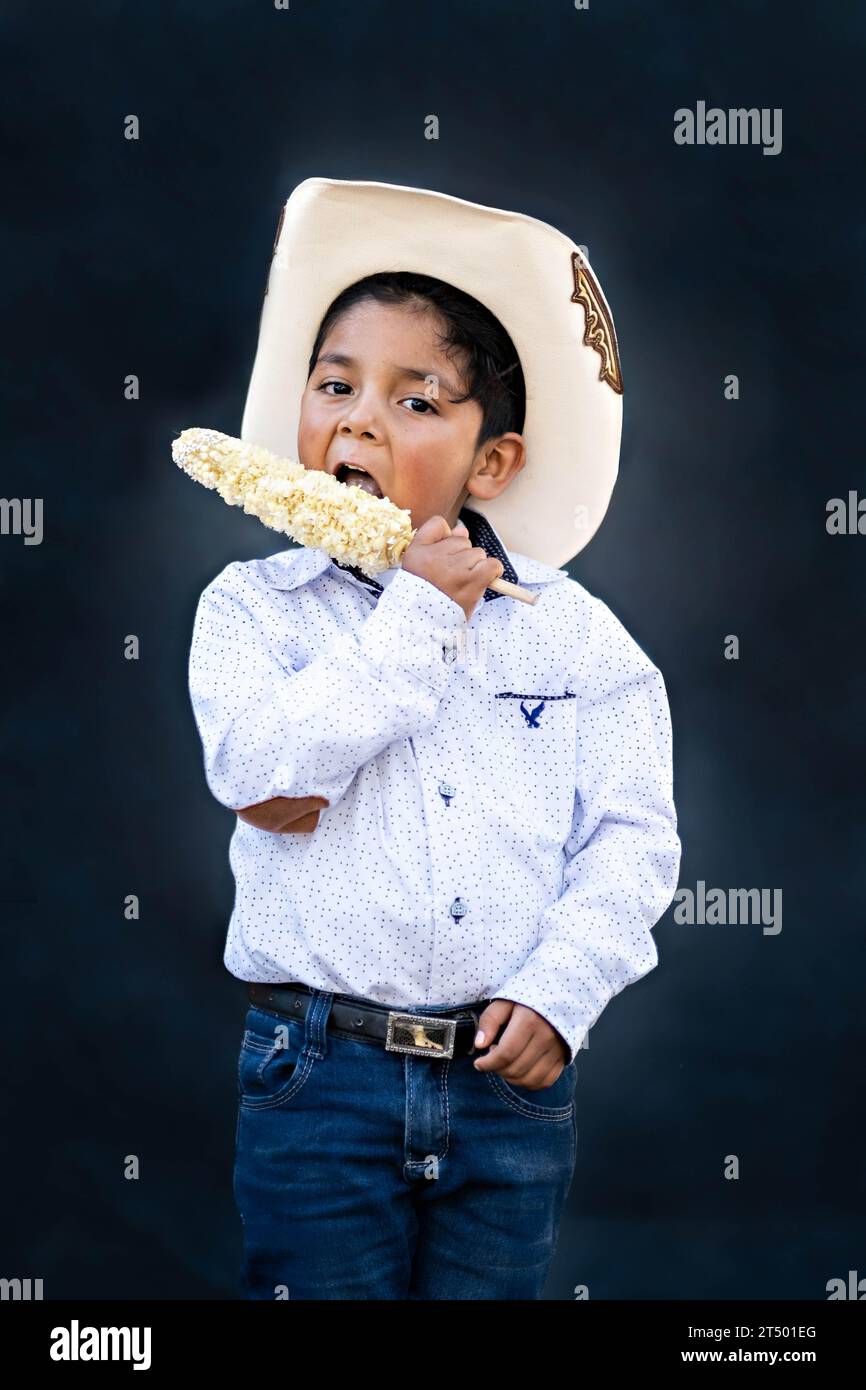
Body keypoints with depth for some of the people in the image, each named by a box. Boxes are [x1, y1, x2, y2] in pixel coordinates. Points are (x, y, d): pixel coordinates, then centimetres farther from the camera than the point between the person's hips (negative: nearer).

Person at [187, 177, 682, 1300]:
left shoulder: (573, 629, 4)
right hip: (320, 1077, -1)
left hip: (513, 1076, 2)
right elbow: (260, 772, -18)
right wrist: (418, 616, -15)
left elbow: (631, 837, 2)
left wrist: (561, 990, -11)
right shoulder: (251, 605, 0)